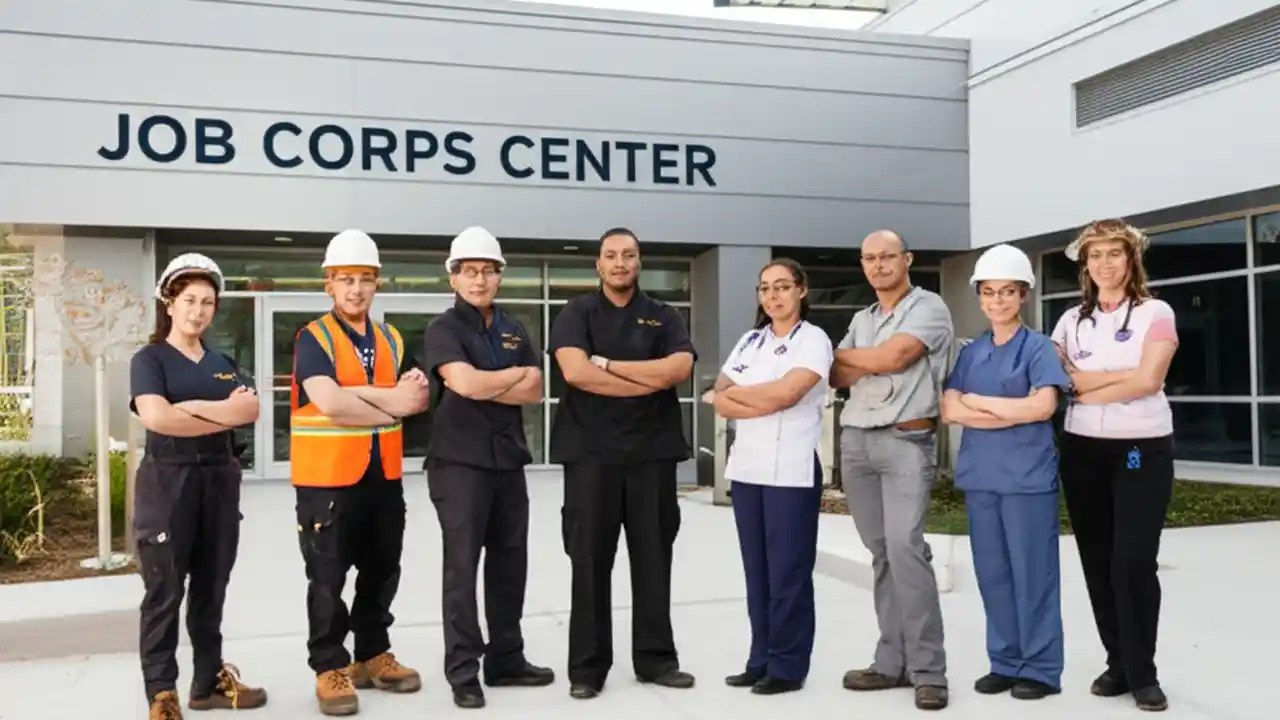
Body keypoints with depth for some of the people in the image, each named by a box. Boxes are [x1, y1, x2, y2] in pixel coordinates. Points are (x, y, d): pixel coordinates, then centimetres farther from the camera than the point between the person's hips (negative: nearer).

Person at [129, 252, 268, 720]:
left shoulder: (223, 363, 14)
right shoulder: (150, 359, -1)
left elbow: (252, 410, -3)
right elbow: (155, 416, -20)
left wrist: (191, 405, -17)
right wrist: (224, 414, -12)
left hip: (219, 480, 5)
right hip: (168, 480, -5)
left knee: (211, 587, 10)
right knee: (164, 590, -2)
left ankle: (210, 680, 19)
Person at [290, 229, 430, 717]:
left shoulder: (391, 340, 11)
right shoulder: (314, 338, -9)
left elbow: (420, 397, -3)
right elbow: (329, 404, -23)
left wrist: (360, 392, -18)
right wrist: (392, 405, -12)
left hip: (383, 477, 6)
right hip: (327, 478, -6)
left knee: (382, 571, 14)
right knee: (328, 577, 2)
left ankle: (373, 655, 29)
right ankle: (330, 668, 14)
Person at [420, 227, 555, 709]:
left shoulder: (513, 330, 14)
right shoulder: (443, 329, -4)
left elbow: (534, 392, 4)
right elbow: (464, 383, -20)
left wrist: (485, 387, -10)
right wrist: (515, 374, -5)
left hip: (509, 460, 6)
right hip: (460, 462, -6)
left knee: (510, 563, 10)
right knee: (462, 568, -2)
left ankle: (506, 659, 22)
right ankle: (463, 672, 5)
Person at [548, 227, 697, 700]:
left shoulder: (664, 317, 10)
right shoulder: (577, 314, 4)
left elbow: (679, 368, -9)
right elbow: (575, 372, -14)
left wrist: (608, 364, -10)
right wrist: (649, 381, -10)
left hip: (653, 452, 2)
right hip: (590, 453, -2)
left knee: (653, 558, 7)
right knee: (590, 561, 2)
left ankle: (655, 657, 19)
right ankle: (587, 665, 11)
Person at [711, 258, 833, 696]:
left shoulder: (813, 340, -3)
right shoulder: (749, 341, 14)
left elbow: (785, 393, -18)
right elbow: (721, 401, 4)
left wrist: (738, 393, -4)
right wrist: (766, 402, -12)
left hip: (791, 471, -6)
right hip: (746, 468, 6)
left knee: (788, 570, 0)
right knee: (757, 569, 10)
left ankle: (787, 667, 10)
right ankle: (761, 661, 18)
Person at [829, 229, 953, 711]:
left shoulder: (929, 306, 0)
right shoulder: (860, 320, 19)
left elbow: (895, 355, -14)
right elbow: (837, 377, 9)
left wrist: (847, 354, 3)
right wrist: (875, 362, -10)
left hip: (906, 442, -6)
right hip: (855, 441, 6)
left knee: (906, 547, -15)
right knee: (881, 553, 7)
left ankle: (928, 670, -8)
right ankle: (893, 661, 11)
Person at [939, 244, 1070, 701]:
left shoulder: (1038, 347, -1)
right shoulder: (971, 353, 11)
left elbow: (1043, 406, -15)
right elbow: (949, 411, 0)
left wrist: (979, 401, -7)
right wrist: (1012, 413, -11)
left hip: (1027, 476, -4)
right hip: (980, 475, 5)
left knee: (1032, 572, 1)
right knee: (992, 572, 9)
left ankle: (1040, 668, 12)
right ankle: (1005, 662, 21)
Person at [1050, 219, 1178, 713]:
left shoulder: (1155, 314, 0)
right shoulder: (1071, 320, 10)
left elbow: (1148, 381, -12)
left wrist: (1088, 391, -8)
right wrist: (1122, 376, -11)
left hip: (1143, 449, -3)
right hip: (1083, 451, 4)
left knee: (1134, 561, -8)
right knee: (1097, 562, 6)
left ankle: (1142, 674, 5)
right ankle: (1118, 663, 19)